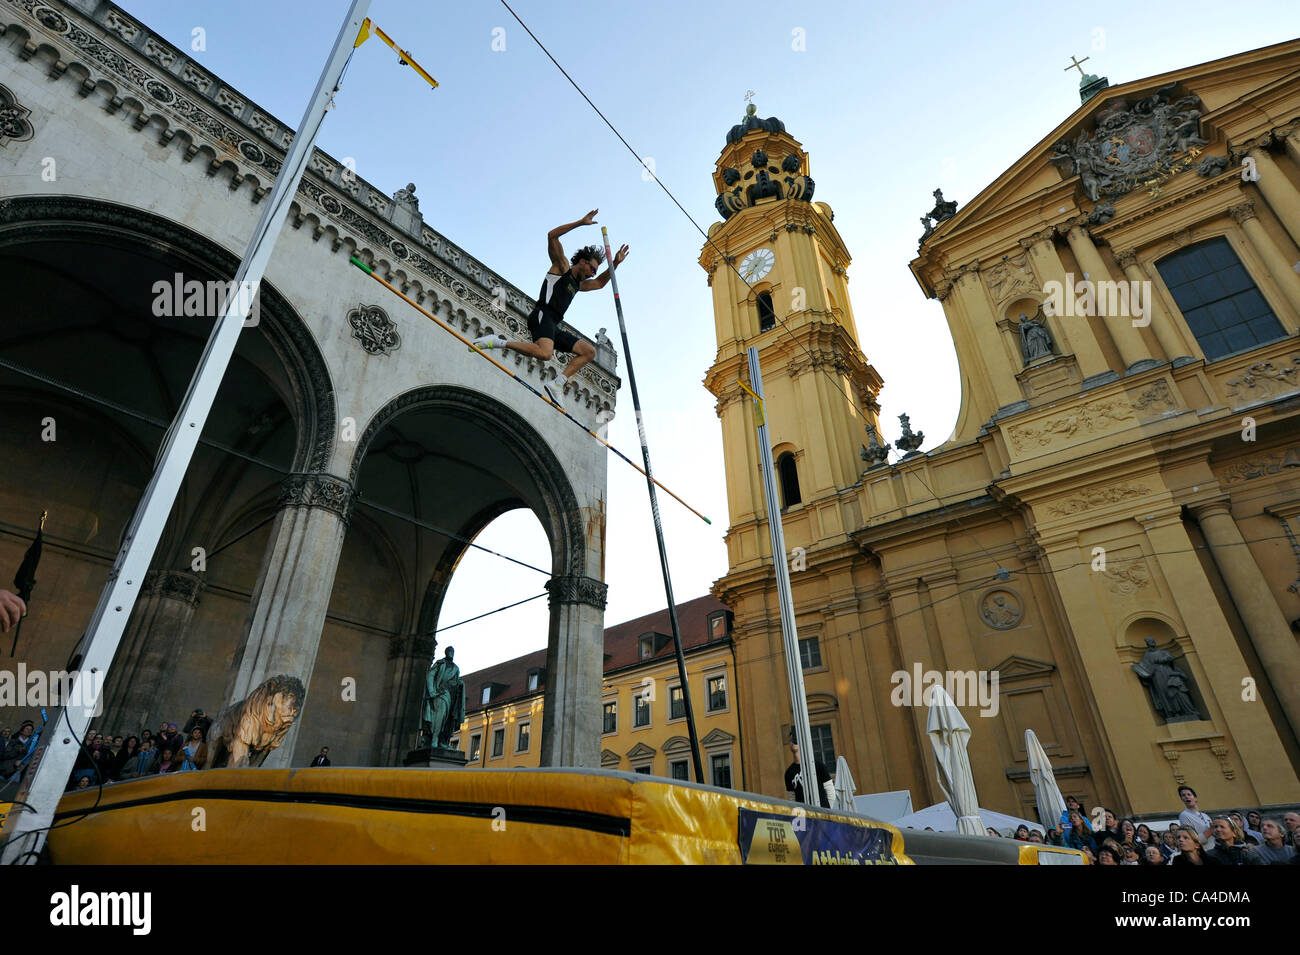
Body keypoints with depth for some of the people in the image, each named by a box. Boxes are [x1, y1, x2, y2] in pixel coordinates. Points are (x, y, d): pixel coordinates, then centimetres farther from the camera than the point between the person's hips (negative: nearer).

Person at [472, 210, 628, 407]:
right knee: (545, 353, -36)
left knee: (589, 351, 5)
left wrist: (615, 263, 33)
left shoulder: (578, 284, 31)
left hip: (554, 327, 9)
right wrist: (581, 222, -5)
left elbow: (600, 283, 44)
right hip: (542, 316, -9)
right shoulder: (562, 267, 10)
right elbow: (552, 236, -2)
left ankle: (558, 385, -8)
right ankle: (500, 342, -21)